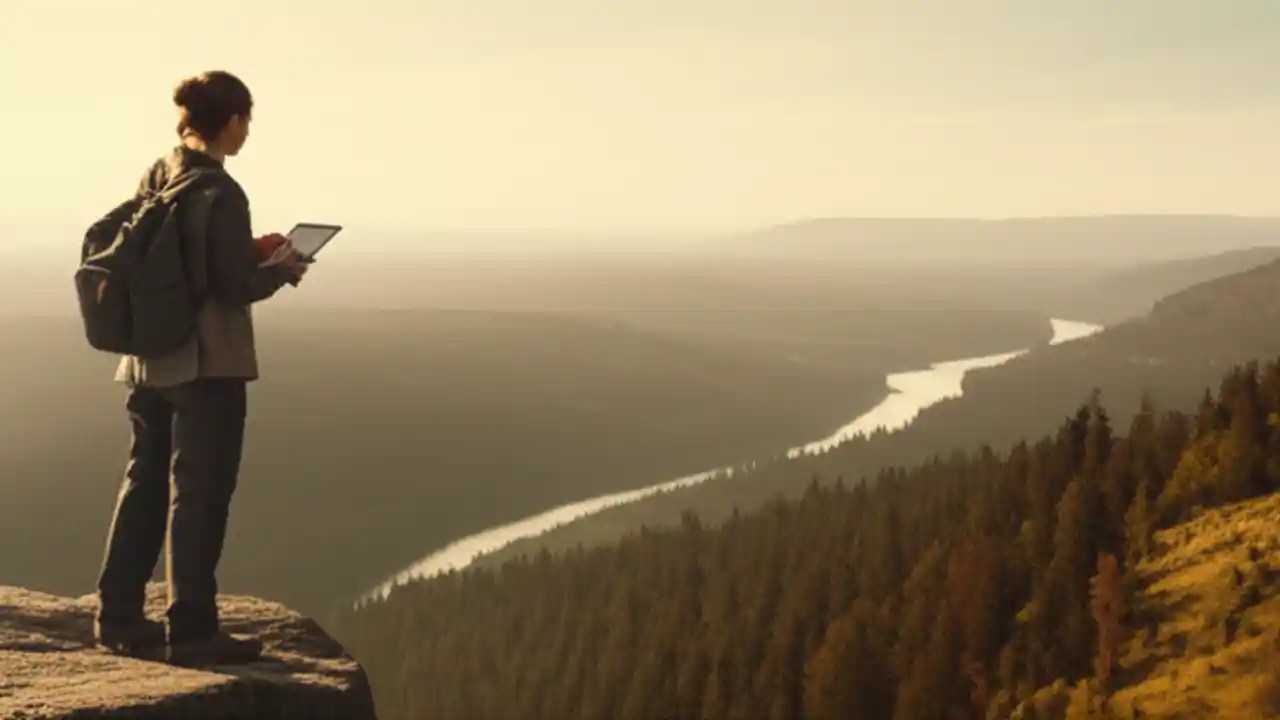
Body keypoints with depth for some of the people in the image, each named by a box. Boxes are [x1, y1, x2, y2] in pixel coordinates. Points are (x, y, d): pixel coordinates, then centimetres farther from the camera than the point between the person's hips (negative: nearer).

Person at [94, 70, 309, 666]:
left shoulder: (154, 178, 7)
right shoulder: (221, 193, -17)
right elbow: (236, 286, -18)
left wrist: (250, 251, 13)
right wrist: (283, 270, 0)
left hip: (149, 359, 8)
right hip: (207, 363, -8)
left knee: (145, 484, 17)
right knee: (199, 493, 1)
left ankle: (118, 616, 24)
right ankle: (191, 630, 7)